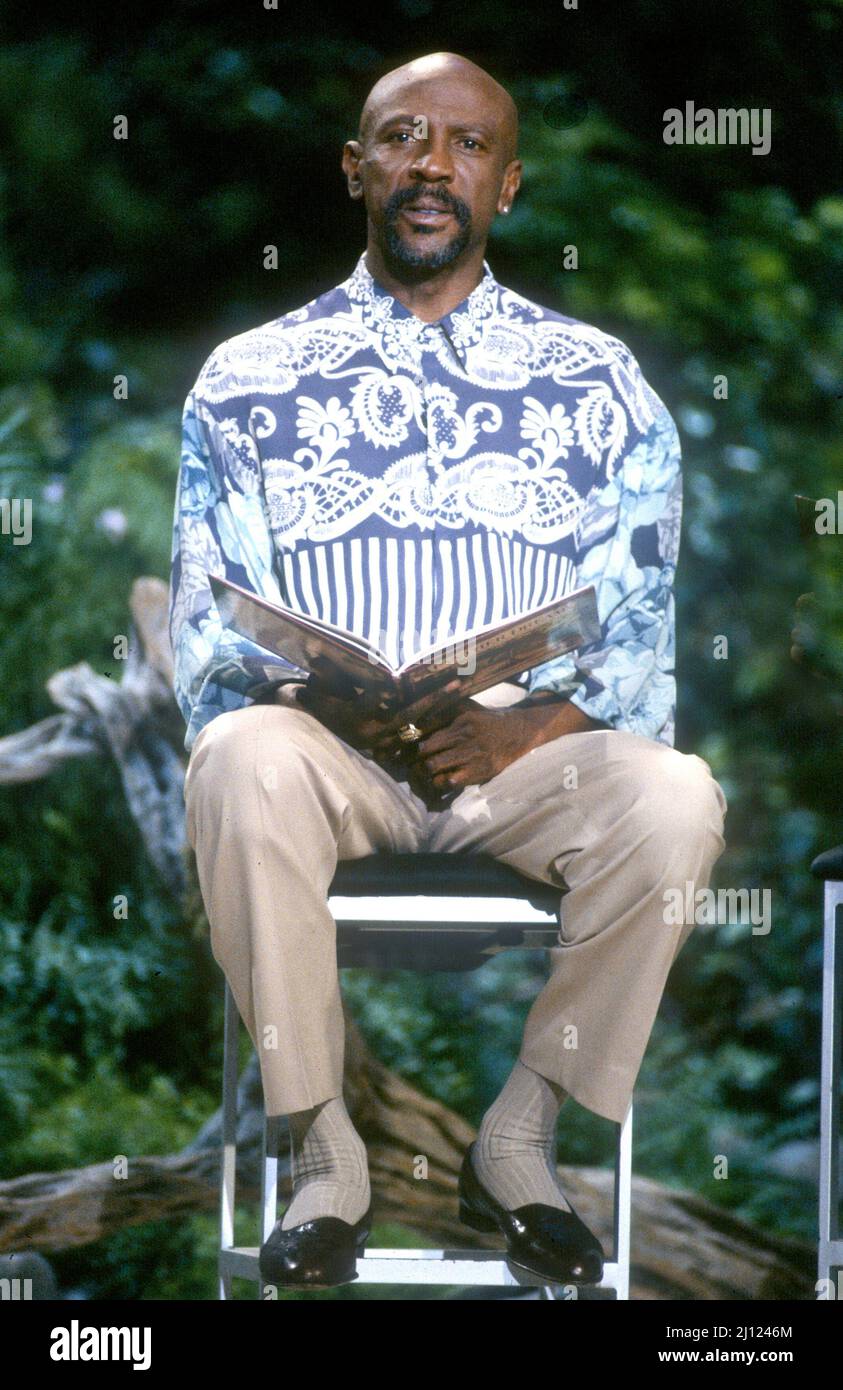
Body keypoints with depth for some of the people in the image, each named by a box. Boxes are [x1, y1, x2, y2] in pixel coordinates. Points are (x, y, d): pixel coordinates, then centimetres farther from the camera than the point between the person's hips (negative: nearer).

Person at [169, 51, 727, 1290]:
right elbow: (201, 631, 4)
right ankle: (324, 1160, -19)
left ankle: (519, 1140, -11)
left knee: (676, 802, -31)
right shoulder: (248, 380, 10)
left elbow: (644, 628, 5)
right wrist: (308, 700, -18)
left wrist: (534, 724, -16)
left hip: (526, 754, 1)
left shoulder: (600, 383, 11)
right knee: (242, 762, -35)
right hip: (320, 744, 0)